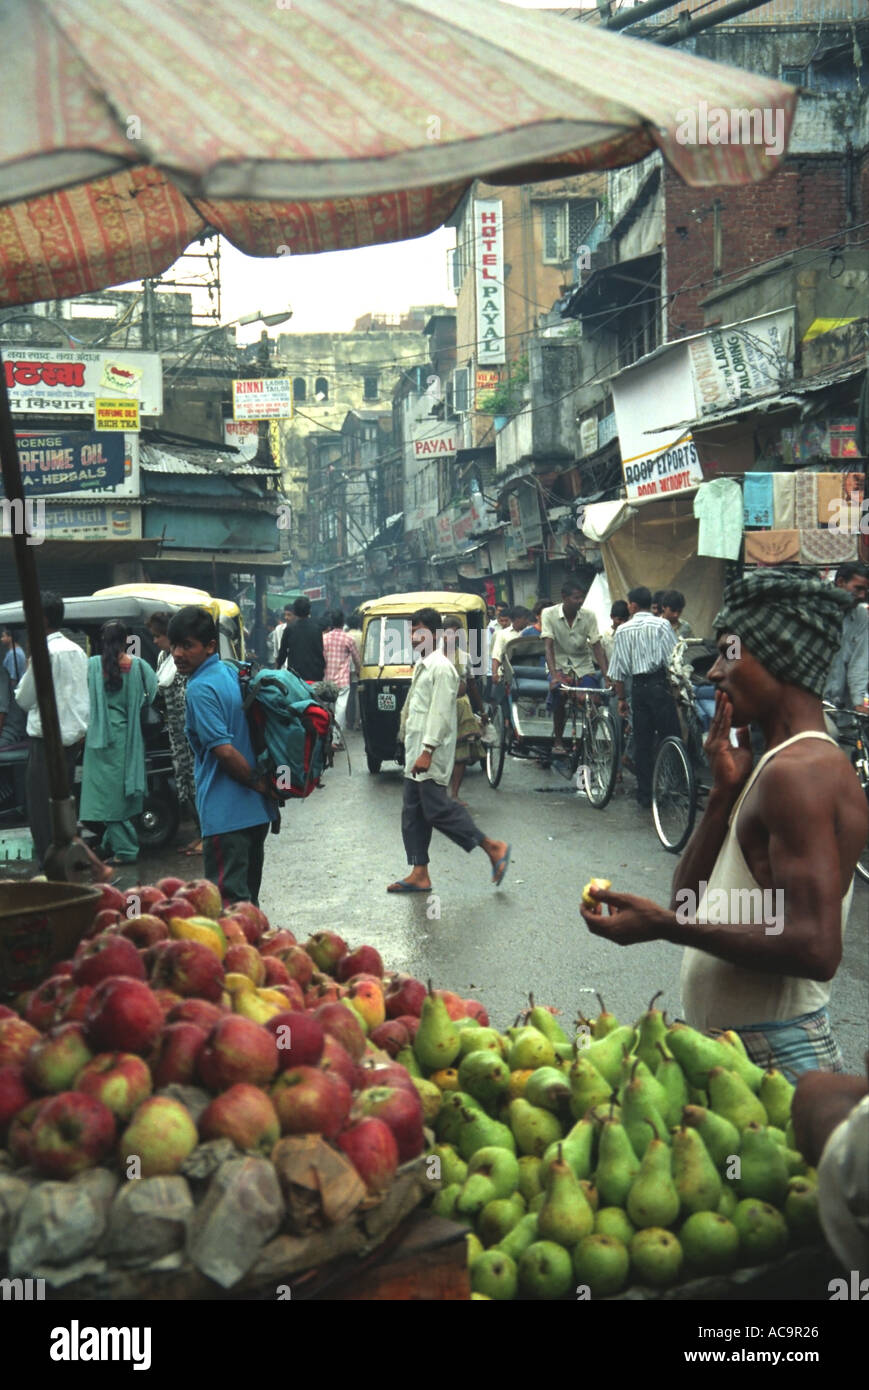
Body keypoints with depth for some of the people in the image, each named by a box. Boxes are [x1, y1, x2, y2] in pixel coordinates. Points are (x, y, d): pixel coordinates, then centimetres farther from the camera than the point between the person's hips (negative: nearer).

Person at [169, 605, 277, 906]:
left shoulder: (201, 689, -16)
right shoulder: (233, 673, 11)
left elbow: (224, 749, -22)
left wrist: (260, 783, -11)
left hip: (226, 813, -9)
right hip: (257, 809, 9)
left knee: (229, 900, -5)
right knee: (247, 895, 19)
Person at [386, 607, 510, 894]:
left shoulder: (440, 667, -14)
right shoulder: (421, 665, 16)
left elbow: (440, 713, -20)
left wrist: (427, 751, -24)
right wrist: (415, 752, 19)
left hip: (431, 754, -10)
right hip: (416, 751, 10)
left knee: (436, 810, -10)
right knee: (412, 813, 9)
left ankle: (493, 848, 1)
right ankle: (419, 875, 14)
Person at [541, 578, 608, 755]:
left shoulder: (589, 617, -6)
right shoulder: (549, 614, -11)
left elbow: (597, 647, -8)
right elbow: (548, 646, -17)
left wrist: (607, 675, -19)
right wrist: (554, 675, -30)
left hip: (583, 668, 2)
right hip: (559, 666, -2)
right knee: (559, 695, -27)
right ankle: (558, 741, -9)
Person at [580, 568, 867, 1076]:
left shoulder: (800, 771, -20)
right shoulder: (782, 765, 12)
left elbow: (816, 948, -28)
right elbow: (690, 896, 9)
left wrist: (664, 925, -24)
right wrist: (725, 790, -3)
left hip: (776, 1058, -10)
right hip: (727, 1044, 10)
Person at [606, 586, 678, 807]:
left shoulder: (622, 630, 6)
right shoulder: (662, 625, -2)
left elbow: (618, 669, 7)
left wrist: (621, 698, 14)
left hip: (638, 686, 3)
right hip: (660, 683, -3)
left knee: (642, 741, 8)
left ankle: (645, 795, 11)